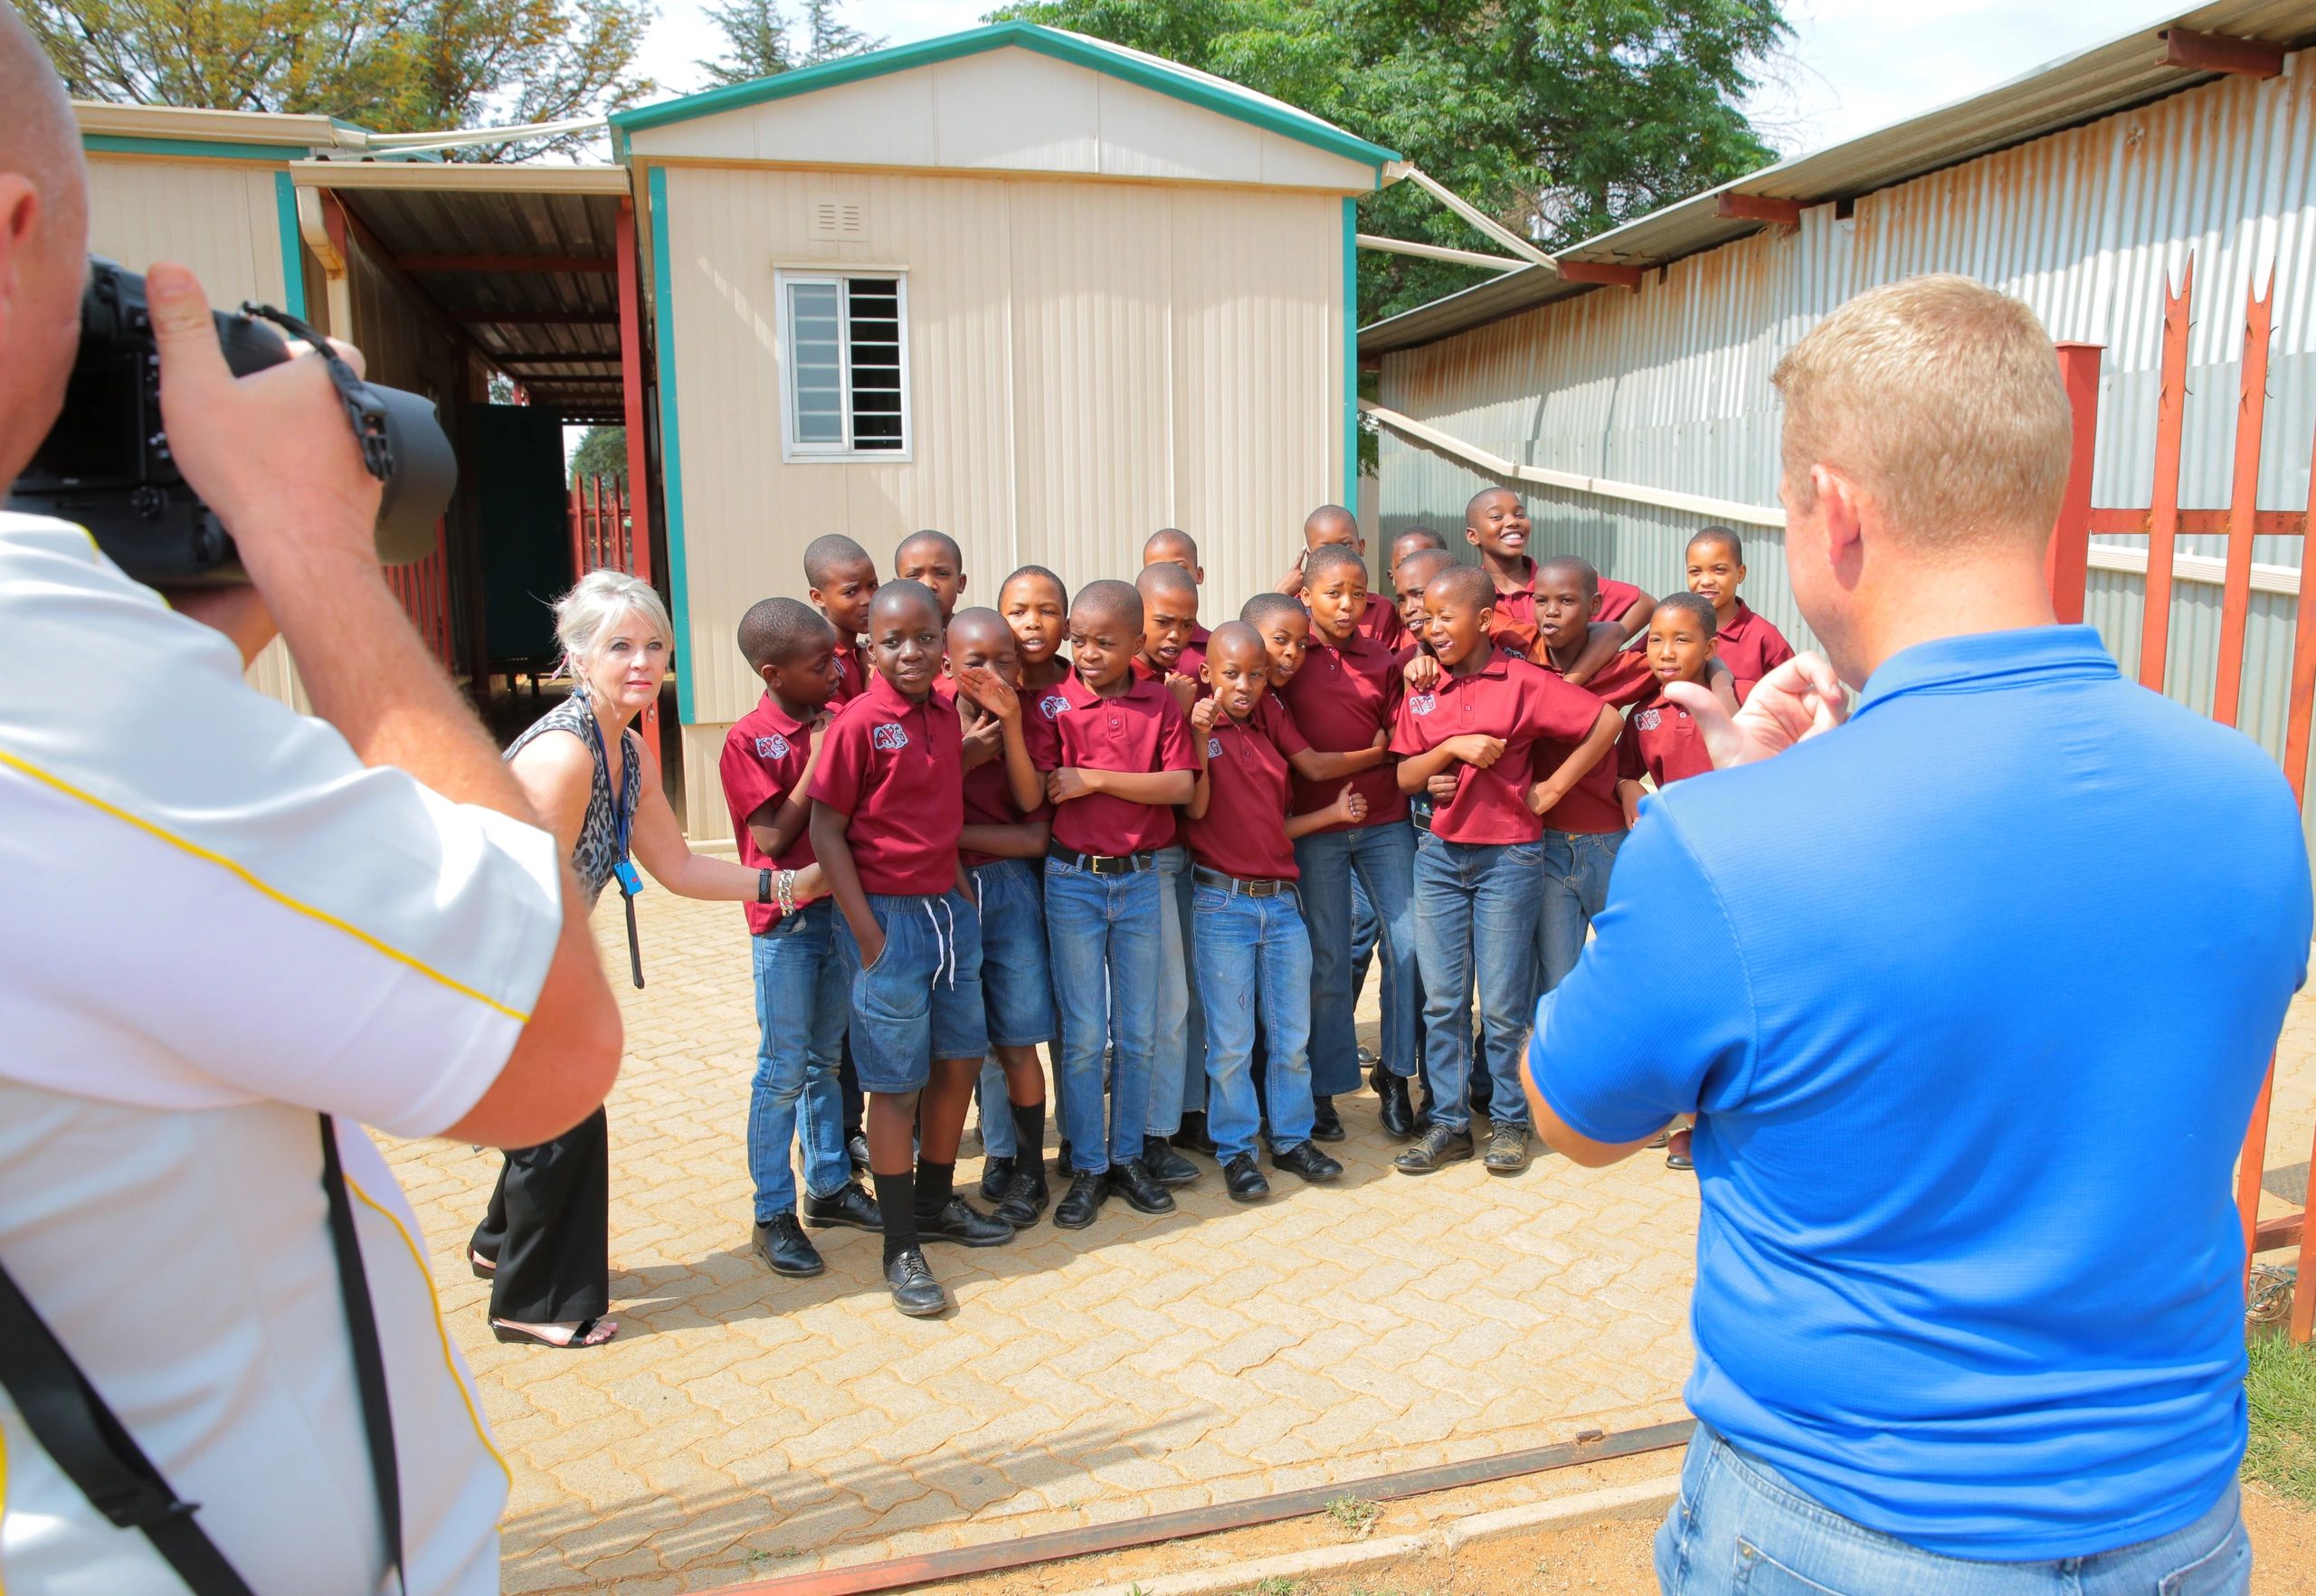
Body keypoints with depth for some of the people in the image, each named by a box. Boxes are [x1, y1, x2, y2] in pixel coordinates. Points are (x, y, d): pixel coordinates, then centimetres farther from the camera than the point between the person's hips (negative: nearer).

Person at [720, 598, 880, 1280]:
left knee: (826, 1060, 17)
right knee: (784, 1070, 2)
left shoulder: (836, 721, 4)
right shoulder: (747, 741, -11)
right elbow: (773, 837, -17)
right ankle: (774, 1214, 14)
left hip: (842, 909, 5)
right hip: (785, 922, -5)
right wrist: (817, 763, -17)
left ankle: (829, 1185, 29)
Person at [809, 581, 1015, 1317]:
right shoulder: (859, 724, -14)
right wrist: (868, 935, -16)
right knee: (897, 1084, 1)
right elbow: (825, 830, -13)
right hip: (889, 916, -7)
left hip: (948, 906, 7)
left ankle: (936, 1203, 36)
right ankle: (901, 1251, 14)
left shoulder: (944, 713, 6)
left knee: (959, 1060, 16)